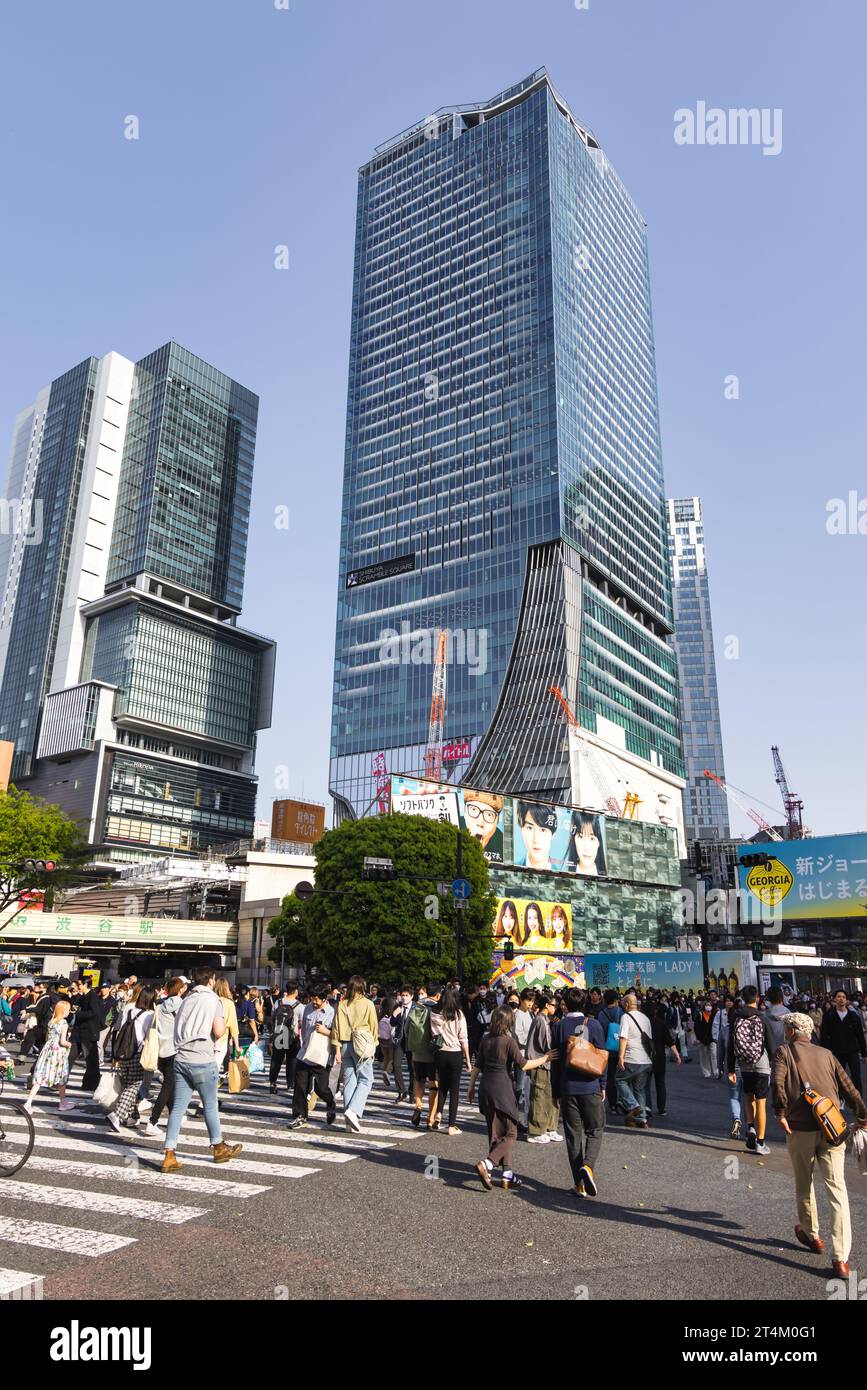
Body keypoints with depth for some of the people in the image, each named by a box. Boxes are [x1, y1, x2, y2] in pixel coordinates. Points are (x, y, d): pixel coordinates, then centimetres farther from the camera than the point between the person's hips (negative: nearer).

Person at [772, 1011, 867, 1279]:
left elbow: (778, 1081, -12)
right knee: (837, 1189, 0)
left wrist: (781, 1113, -9)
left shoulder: (784, 1052, 6)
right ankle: (840, 1258, -7)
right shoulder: (826, 1054, 15)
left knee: (804, 1185, 18)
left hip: (800, 1129, -2)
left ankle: (811, 1235, 35)